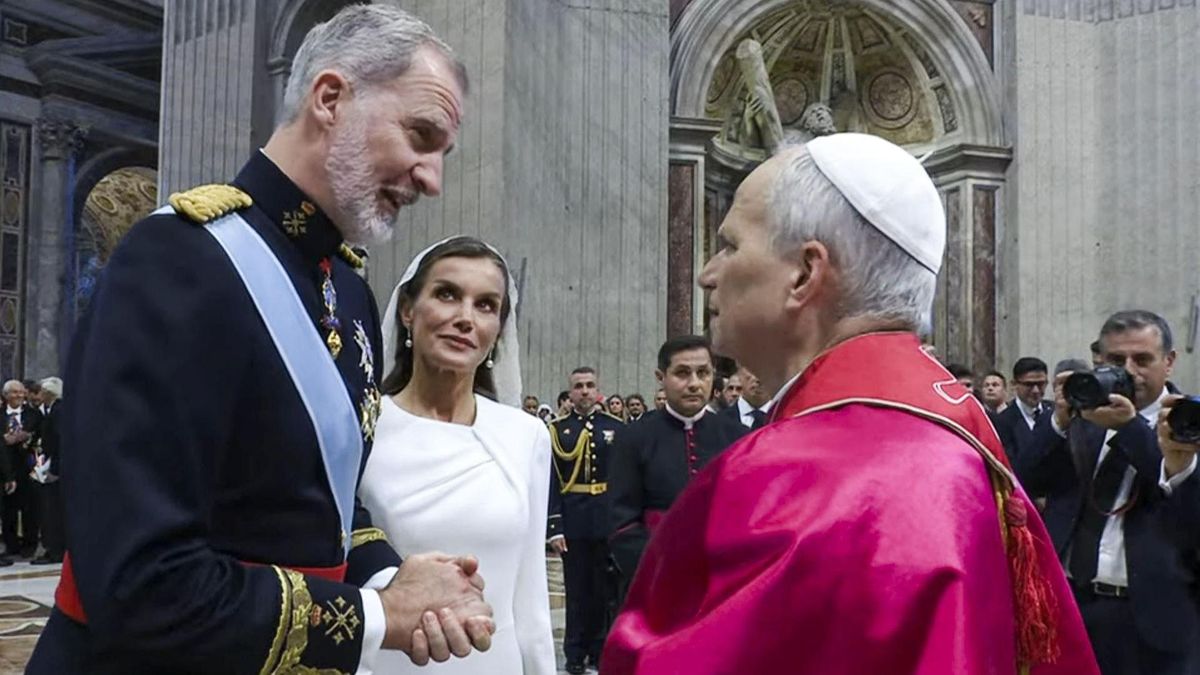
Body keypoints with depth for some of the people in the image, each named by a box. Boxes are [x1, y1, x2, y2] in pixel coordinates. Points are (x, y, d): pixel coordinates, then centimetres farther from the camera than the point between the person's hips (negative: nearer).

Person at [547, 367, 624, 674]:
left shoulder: (616, 428, 3)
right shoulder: (556, 430, -1)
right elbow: (551, 481, -6)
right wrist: (553, 527, -11)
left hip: (608, 519, 1)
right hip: (573, 521, -1)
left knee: (605, 587, 9)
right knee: (576, 588, 7)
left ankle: (600, 649, 23)